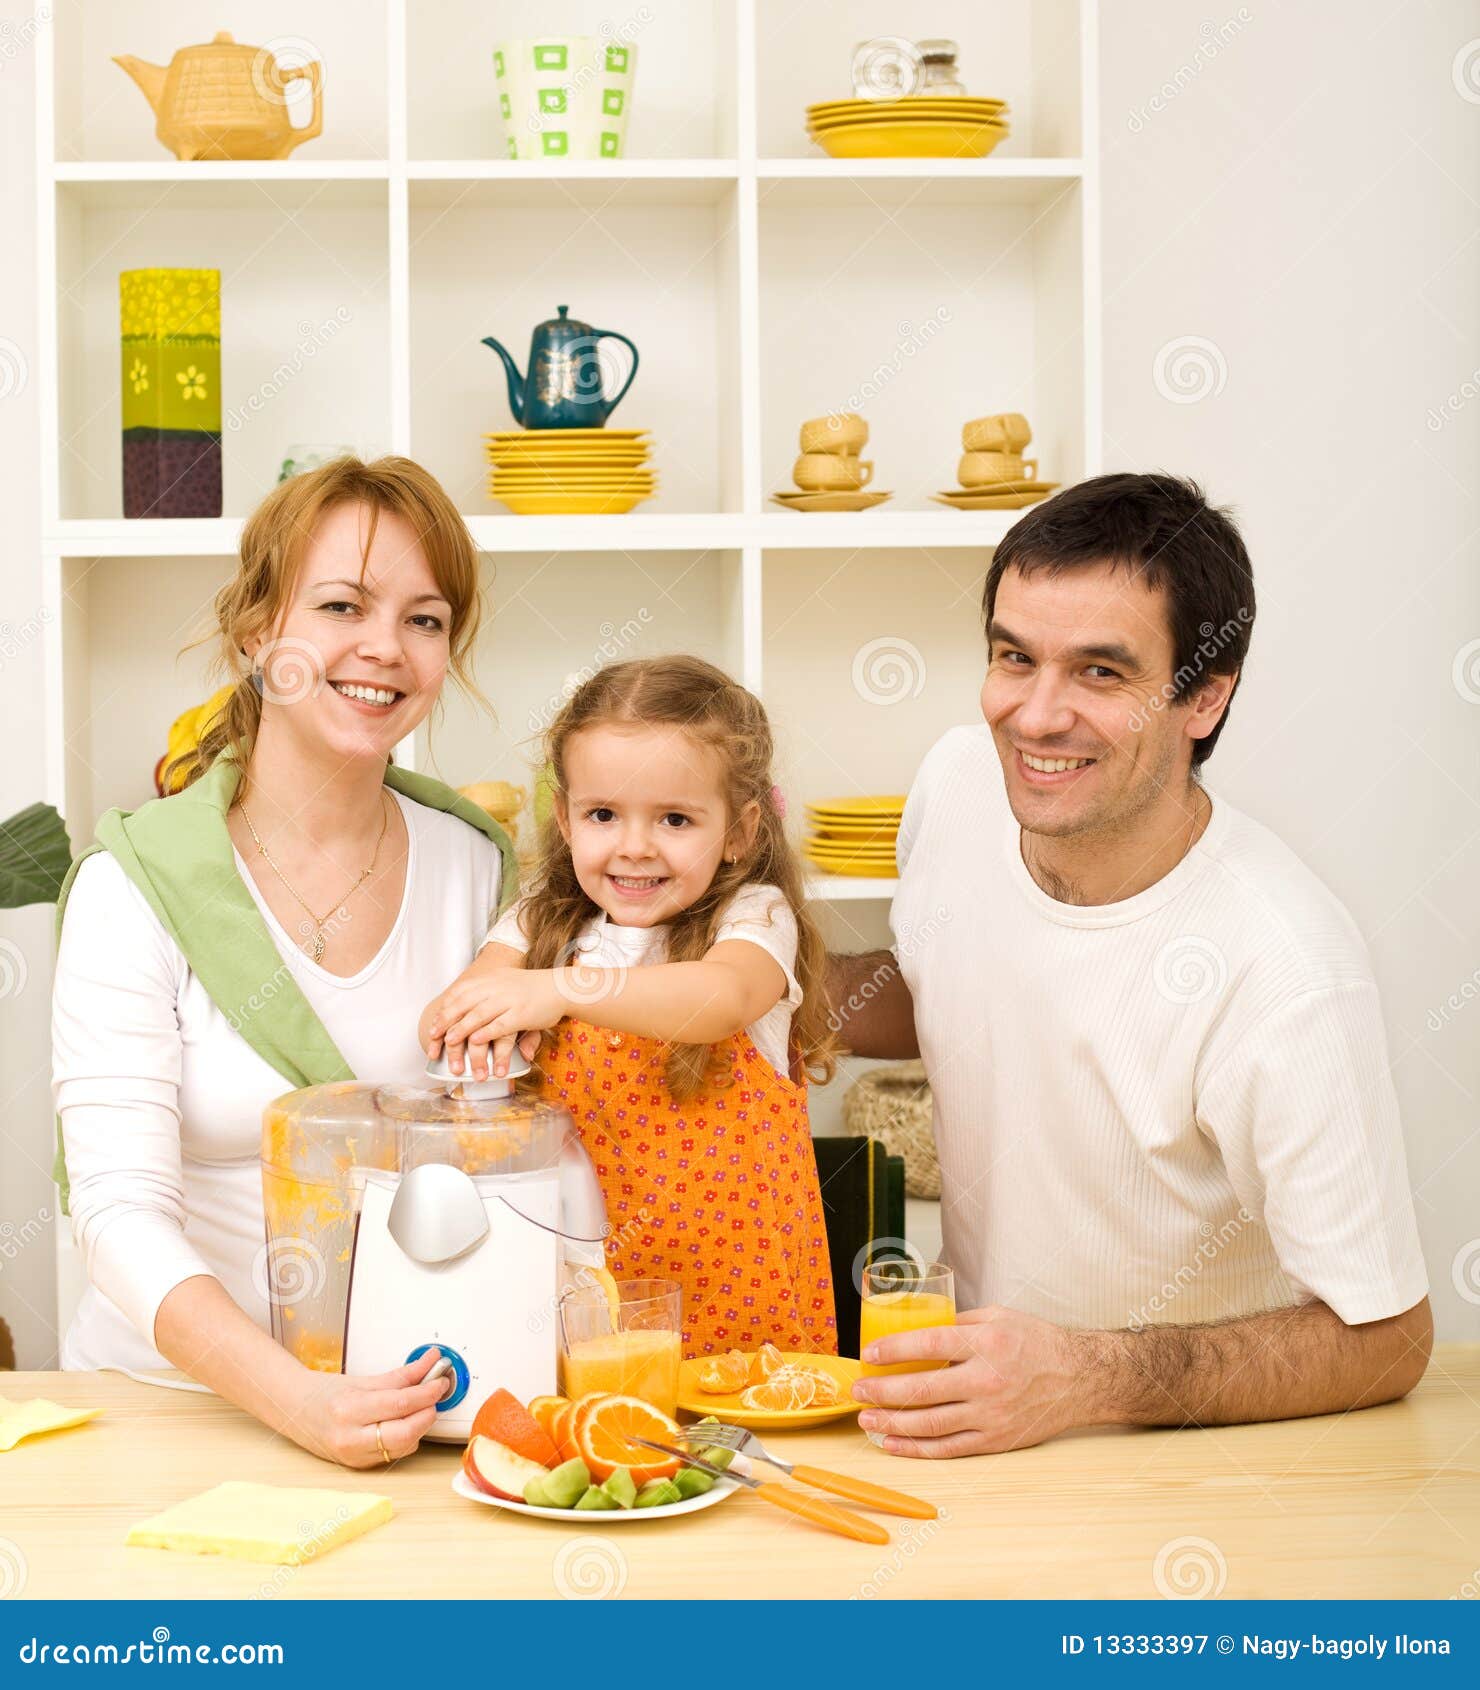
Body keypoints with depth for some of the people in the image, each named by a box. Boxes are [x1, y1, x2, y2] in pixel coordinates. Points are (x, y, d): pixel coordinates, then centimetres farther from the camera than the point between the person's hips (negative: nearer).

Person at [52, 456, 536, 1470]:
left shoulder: (477, 864, 3)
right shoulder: (137, 883, -8)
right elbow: (121, 1208, -13)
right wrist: (293, 1398, -27)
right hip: (169, 1388, -2)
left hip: (409, 1404, 2)